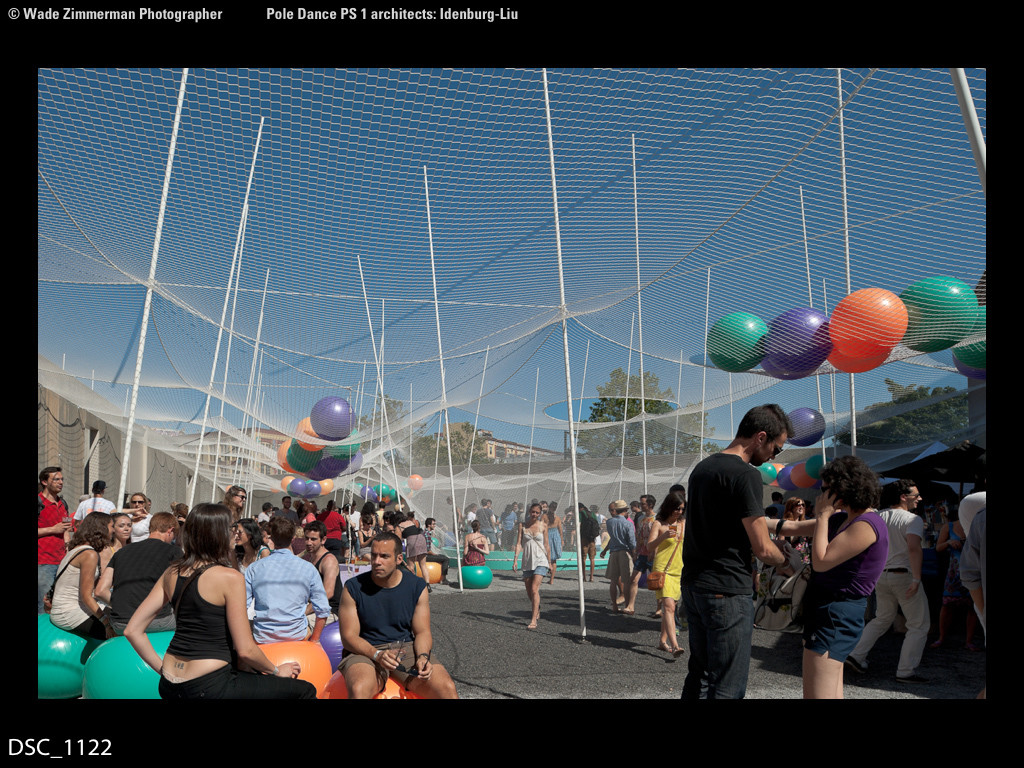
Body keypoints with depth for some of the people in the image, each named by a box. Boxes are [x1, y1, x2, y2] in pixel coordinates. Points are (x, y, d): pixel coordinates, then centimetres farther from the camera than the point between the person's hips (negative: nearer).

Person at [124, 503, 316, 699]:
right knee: (305, 690, 1)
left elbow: (132, 630, 5)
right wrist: (276, 671, 3)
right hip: (208, 687, -8)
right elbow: (245, 650, -13)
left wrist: (162, 668, 12)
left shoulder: (172, 573, 5)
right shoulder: (230, 577, -15)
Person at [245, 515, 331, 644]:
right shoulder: (308, 568, -3)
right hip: (297, 636, 0)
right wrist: (313, 642, 9)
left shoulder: (254, 568, -1)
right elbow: (323, 610, -4)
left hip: (262, 638, 0)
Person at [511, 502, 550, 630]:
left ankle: (534, 620, -14)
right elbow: (518, 544, 2)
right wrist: (515, 560, -8)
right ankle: (537, 612, 36)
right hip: (527, 561, 3)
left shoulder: (543, 525, 1)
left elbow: (546, 545, 7)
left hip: (540, 561, -3)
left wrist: (549, 562, 10)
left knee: (534, 589, -16)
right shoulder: (522, 525, 4)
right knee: (529, 592, 10)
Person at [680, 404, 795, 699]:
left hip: (693, 585, 9)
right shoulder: (745, 475, -16)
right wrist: (788, 560, 5)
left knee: (698, 675, 19)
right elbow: (763, 549, -15)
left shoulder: (702, 467, 12)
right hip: (727, 592, -9)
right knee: (727, 688, 0)